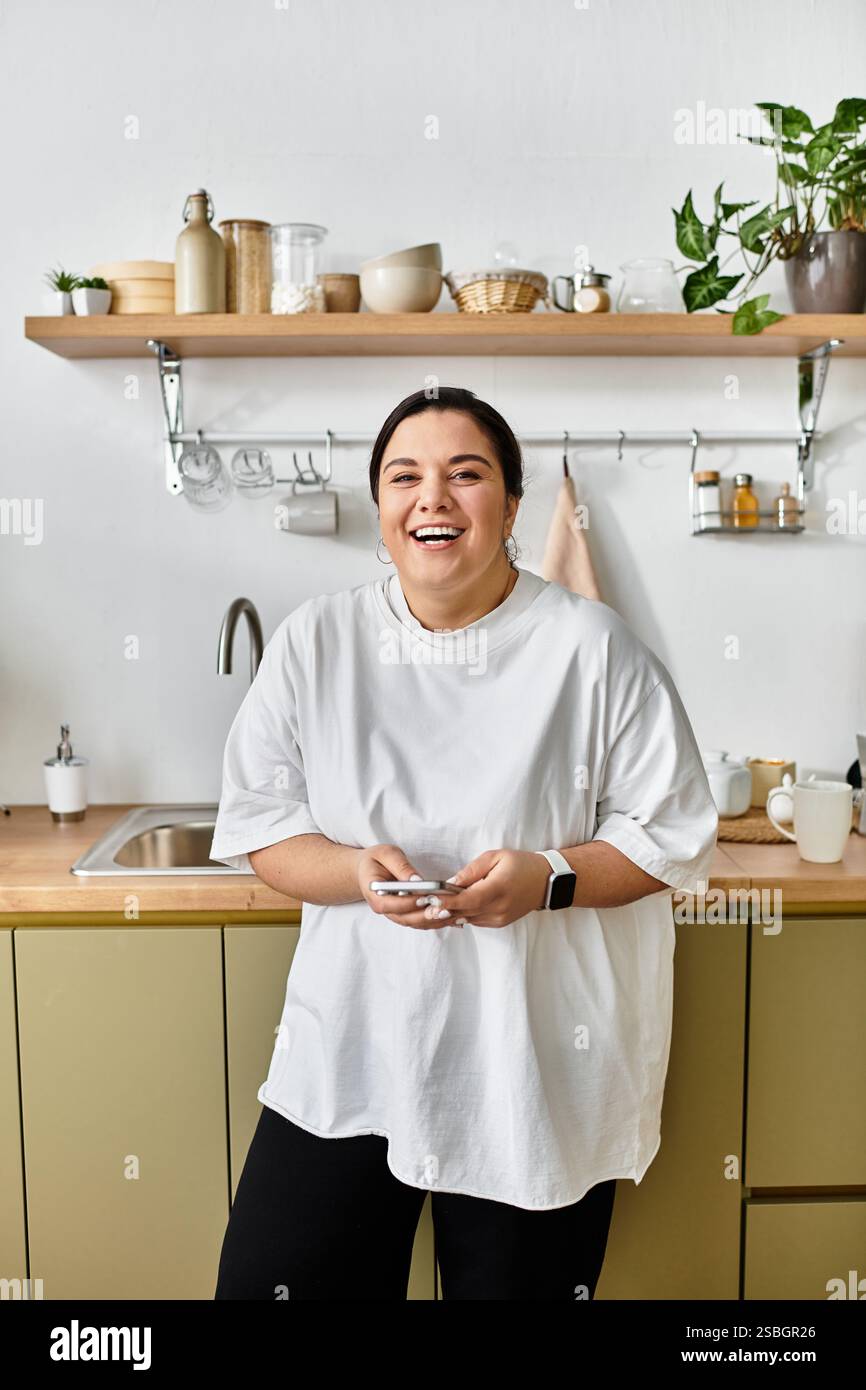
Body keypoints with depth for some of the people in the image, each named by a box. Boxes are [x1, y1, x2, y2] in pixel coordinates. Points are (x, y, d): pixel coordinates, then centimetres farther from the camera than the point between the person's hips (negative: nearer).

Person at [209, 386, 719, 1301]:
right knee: (265, 1283, 9)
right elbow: (257, 824, 2)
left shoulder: (592, 647, -7)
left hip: (533, 1064, -1)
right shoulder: (316, 640, -1)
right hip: (350, 1050, 2)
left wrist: (551, 876, -20)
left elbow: (673, 838, -3)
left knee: (516, 1284, 15)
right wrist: (356, 873, -18)